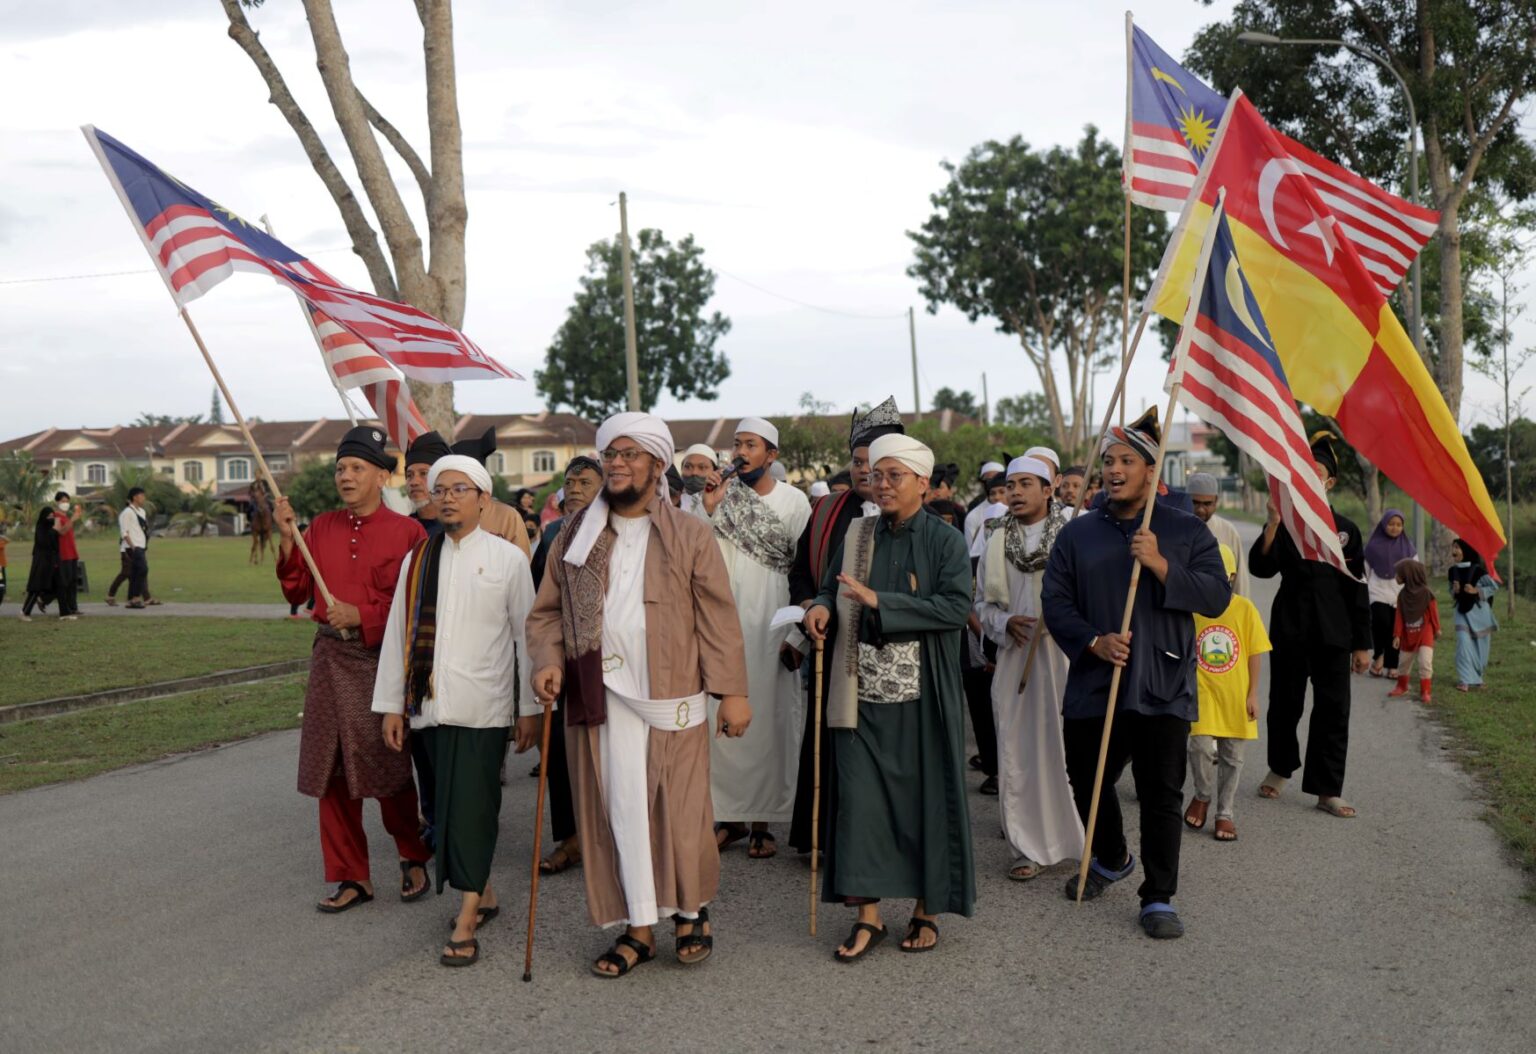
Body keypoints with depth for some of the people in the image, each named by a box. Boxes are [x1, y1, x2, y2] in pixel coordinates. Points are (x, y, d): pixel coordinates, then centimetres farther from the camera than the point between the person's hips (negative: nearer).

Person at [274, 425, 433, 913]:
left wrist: (362, 615, -16)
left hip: (383, 658, -4)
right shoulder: (321, 528, 9)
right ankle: (351, 877, 19)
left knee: (389, 770, 2)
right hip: (331, 658, 5)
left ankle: (413, 859, 25)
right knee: (332, 773, 7)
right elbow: (297, 591, 7)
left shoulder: (407, 531, -5)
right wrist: (287, 538, -4)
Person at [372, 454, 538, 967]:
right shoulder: (417, 560, 8)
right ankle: (483, 892, 26)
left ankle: (466, 920, -2)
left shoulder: (507, 558, -1)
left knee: (471, 806, -7)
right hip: (431, 706, 4)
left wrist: (530, 707, 1)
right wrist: (392, 704, 9)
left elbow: (526, 635, 1)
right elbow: (398, 633, 11)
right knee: (447, 806, 9)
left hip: (483, 707, -4)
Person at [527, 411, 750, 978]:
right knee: (617, 814, 5)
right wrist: (549, 661, -6)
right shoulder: (574, 535, 9)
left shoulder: (690, 535, 2)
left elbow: (719, 617, -1)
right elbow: (546, 612, 12)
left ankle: (693, 914, 25)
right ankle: (638, 927, 17)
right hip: (600, 698, 2)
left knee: (680, 813, 4)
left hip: (672, 699, -2)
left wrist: (732, 690, -7)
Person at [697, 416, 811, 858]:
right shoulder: (721, 496, 6)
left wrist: (798, 636, -6)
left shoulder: (794, 502, 0)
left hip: (772, 627, -2)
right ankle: (731, 816, 14)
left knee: (770, 720, 1)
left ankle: (762, 821, 9)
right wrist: (708, 509, -11)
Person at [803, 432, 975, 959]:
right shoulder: (856, 536, 9)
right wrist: (821, 608, -8)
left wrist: (877, 600, -21)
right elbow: (830, 589, 17)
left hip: (921, 697, -3)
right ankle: (868, 914, 10)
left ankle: (927, 909, 21)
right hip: (861, 693, 3)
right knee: (859, 796, 1)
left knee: (926, 796, 5)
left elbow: (956, 606, -15)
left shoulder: (945, 542, -3)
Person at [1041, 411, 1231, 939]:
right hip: (1093, 684, 3)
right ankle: (1111, 860, 40)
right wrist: (1094, 641, -13)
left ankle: (1158, 900, 12)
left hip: (1162, 689, -2)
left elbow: (1217, 597, -4)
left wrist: (1161, 565, -17)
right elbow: (1056, 602, 3)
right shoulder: (1077, 534, 9)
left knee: (1161, 796, 0)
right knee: (1087, 782, 13)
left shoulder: (1186, 531, 4)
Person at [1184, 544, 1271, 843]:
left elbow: (1255, 653, 1)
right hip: (1201, 691, -1)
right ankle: (1203, 796, 13)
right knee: (1201, 745, -15)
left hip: (1234, 695, 1)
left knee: (1232, 756, 9)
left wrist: (1253, 693, -1)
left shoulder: (1244, 608, -5)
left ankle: (1224, 813, 24)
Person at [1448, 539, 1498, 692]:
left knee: (1479, 645, 8)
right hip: (1462, 611, 3)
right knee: (1464, 643, -11)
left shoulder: (1477, 569, -13)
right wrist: (1454, 591, -8)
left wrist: (1476, 590, -21)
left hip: (1478, 611, -3)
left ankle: (1476, 677, 28)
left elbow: (1493, 587, -8)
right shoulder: (1453, 571, 2)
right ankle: (1466, 680, -10)